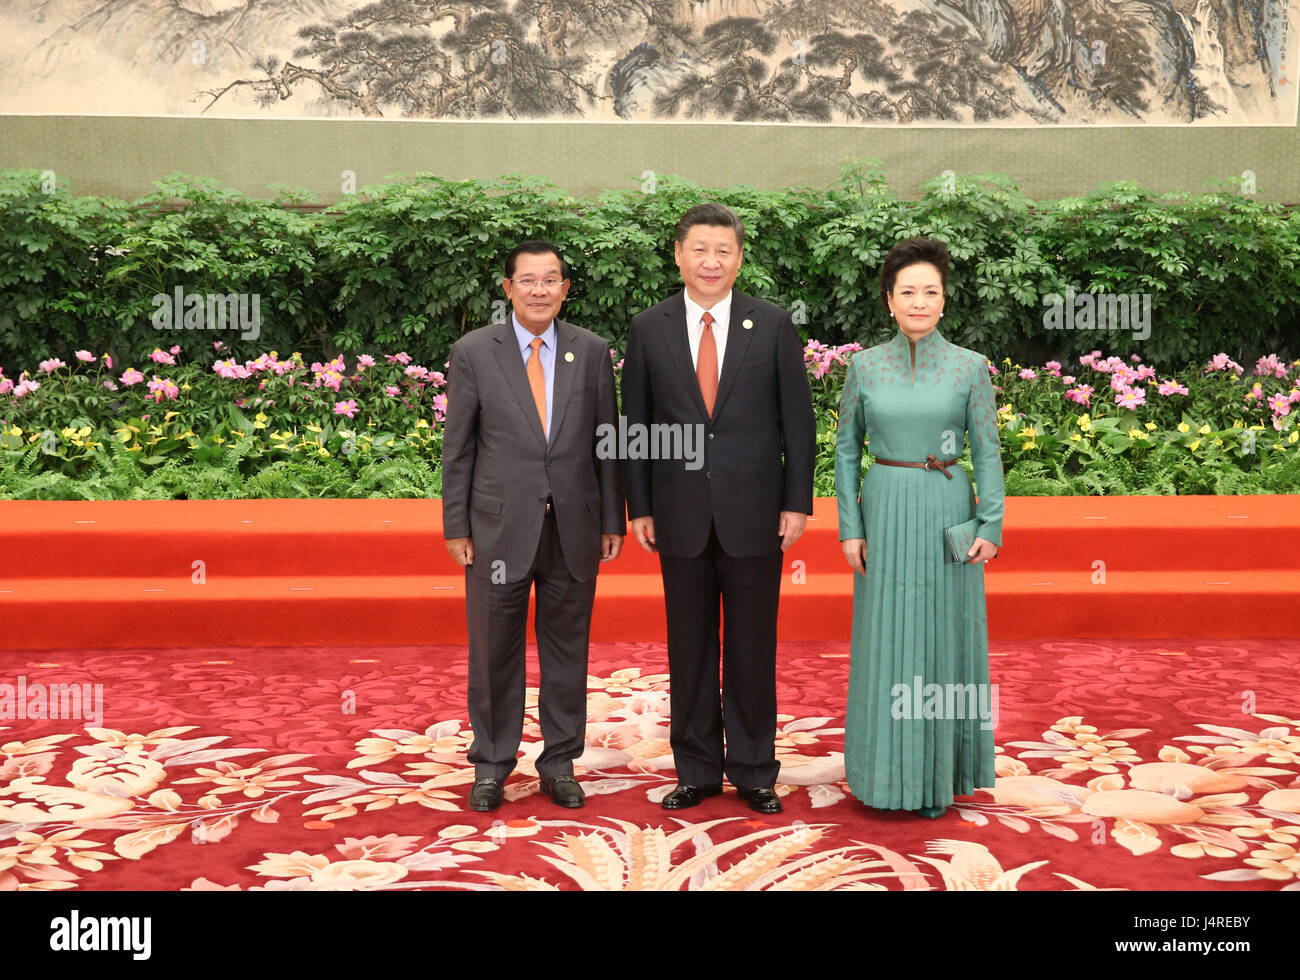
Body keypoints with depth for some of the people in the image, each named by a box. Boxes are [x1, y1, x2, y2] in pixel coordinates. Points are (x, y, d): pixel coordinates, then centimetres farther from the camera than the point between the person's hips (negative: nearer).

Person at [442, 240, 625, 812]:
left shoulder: (591, 351, 4)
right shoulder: (473, 352, -1)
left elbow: (607, 440, 7)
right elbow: (457, 447, 1)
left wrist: (612, 521, 4)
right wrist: (456, 527, -2)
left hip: (573, 526, 2)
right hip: (500, 527, -1)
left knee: (567, 648, 10)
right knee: (494, 651, 7)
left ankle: (560, 763, 25)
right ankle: (491, 765, 23)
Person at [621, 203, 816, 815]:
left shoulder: (773, 325, 1)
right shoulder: (649, 329, 3)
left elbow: (797, 419, 2)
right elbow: (635, 424, 6)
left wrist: (797, 503, -3)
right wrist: (638, 507, 2)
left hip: (754, 513, -1)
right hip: (681, 514, 1)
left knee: (753, 648, 7)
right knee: (688, 648, 9)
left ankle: (753, 771, 21)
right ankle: (696, 770, 22)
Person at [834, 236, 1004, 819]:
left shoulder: (969, 367, -2)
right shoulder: (866, 365, 1)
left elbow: (987, 452, 0)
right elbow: (846, 448, 4)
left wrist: (990, 525, -9)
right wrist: (850, 527, -2)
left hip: (947, 514, -1)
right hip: (885, 513, 1)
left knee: (944, 636, 6)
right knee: (885, 639, 6)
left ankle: (940, 772, 20)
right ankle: (888, 766, 22)